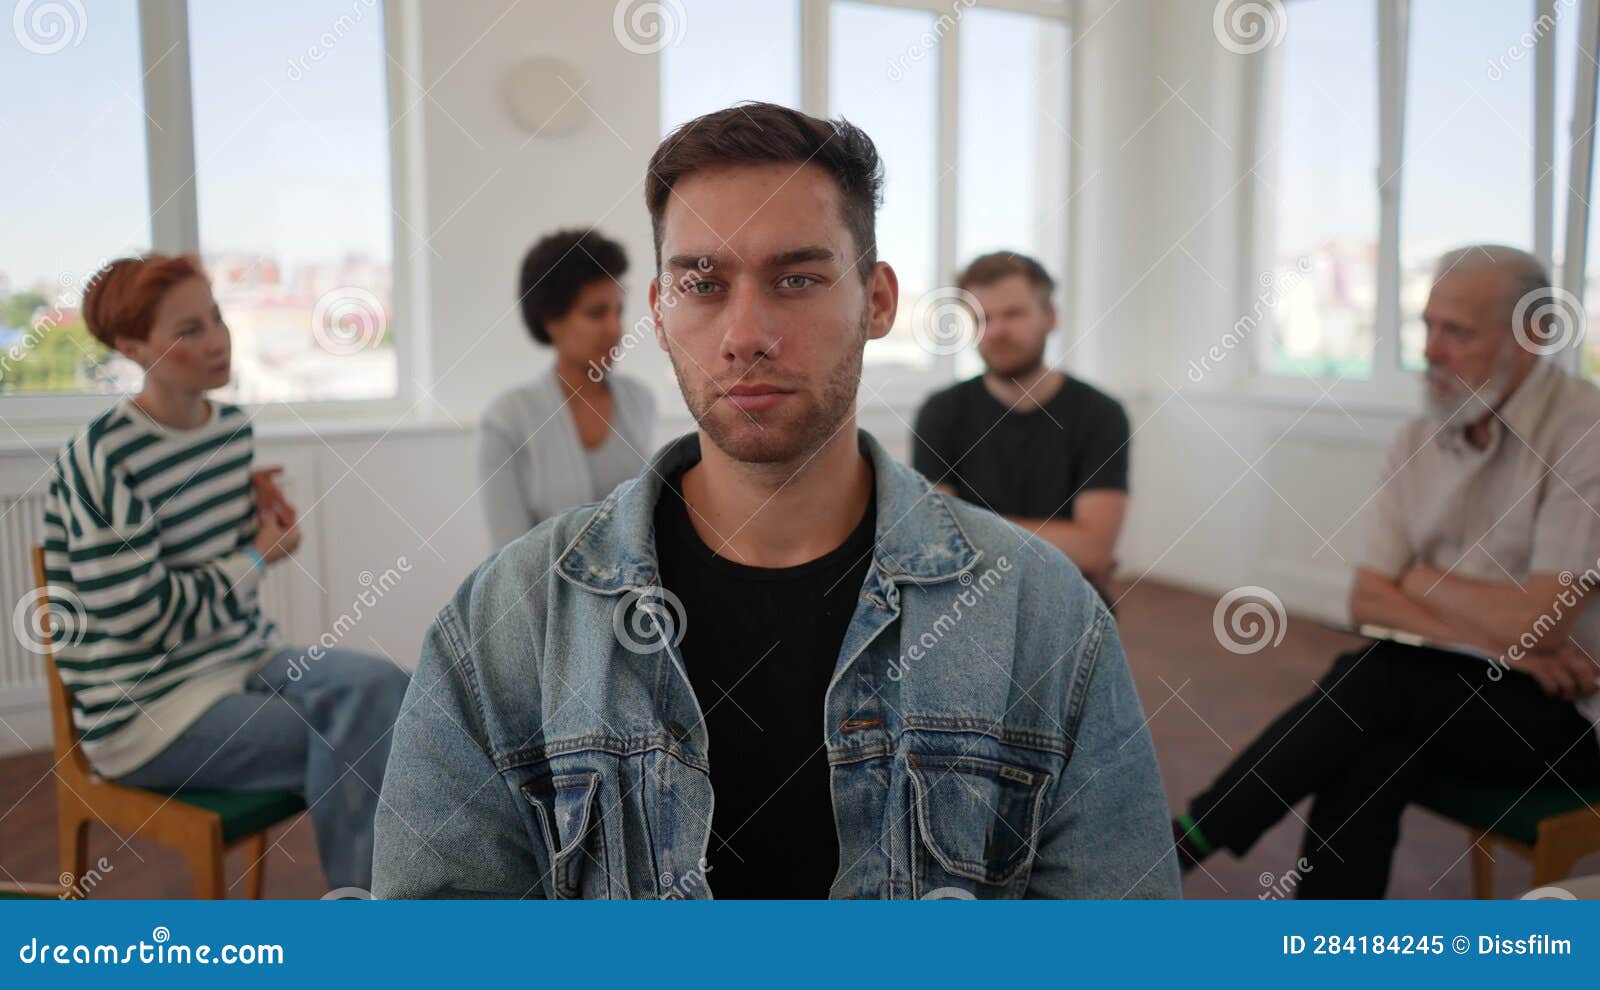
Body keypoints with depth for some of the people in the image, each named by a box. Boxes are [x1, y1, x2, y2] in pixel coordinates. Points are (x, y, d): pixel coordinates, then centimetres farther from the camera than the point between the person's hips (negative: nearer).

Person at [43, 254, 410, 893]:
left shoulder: (234, 427, 6)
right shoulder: (102, 458, -16)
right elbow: (139, 617, -18)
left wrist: (264, 512, -1)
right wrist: (259, 555, -9)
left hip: (247, 661, 6)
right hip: (150, 711, -6)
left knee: (379, 686, -23)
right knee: (360, 746, -20)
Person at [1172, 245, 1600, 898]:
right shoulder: (1419, 441, 4)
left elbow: (1533, 624, -22)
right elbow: (1366, 600, -1)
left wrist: (1421, 579, -4)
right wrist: (1492, 635, -16)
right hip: (1455, 685, 5)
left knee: (1374, 682, -27)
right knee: (1367, 764, -24)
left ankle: (1182, 844, -17)